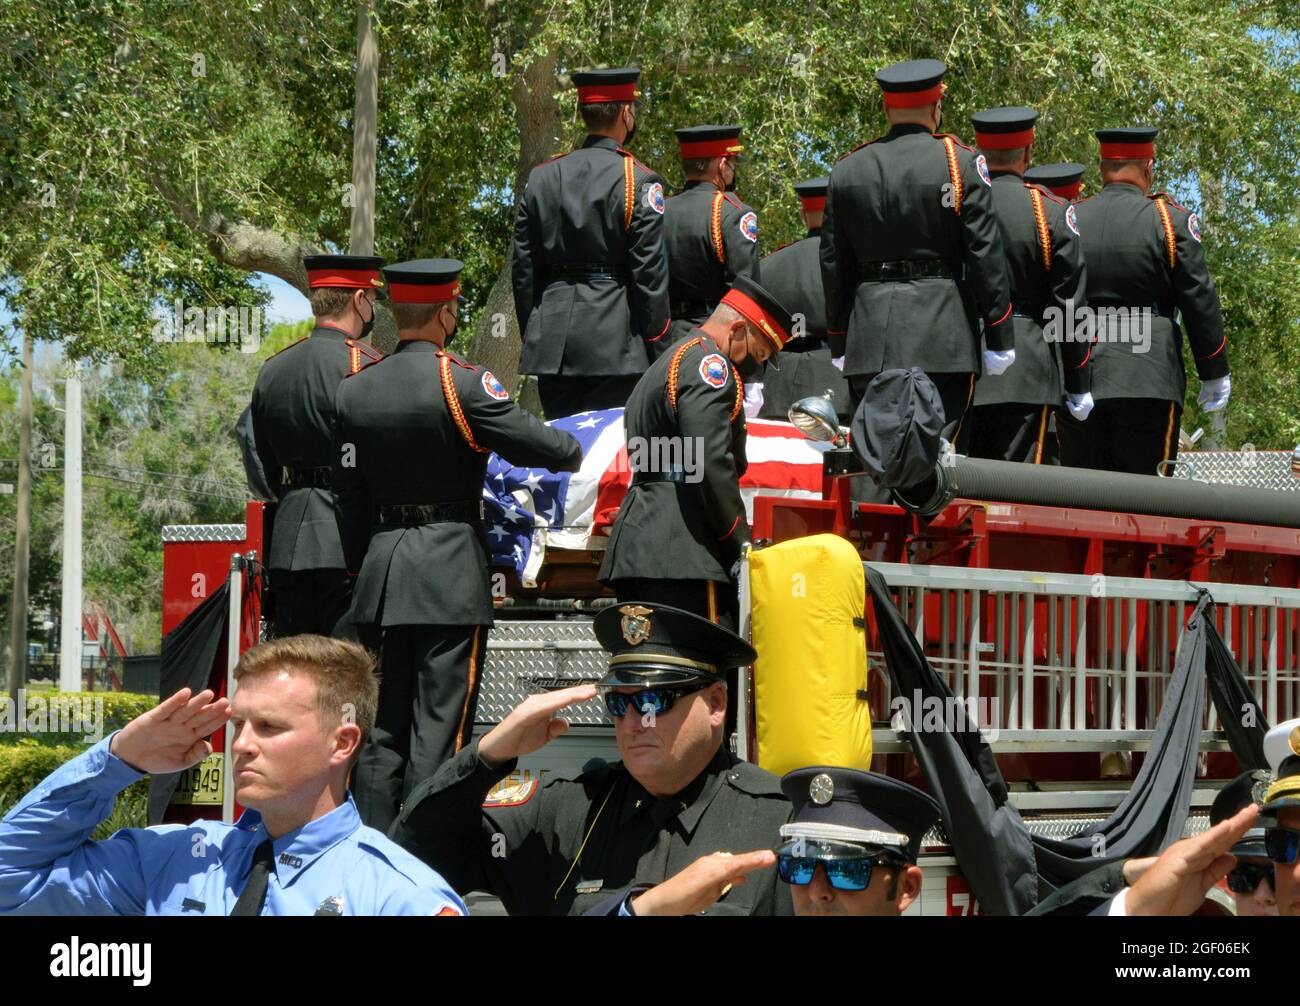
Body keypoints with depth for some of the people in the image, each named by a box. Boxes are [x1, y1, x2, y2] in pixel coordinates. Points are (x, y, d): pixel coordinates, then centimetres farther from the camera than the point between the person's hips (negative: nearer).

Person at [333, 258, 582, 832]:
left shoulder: (354, 391, 7)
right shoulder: (462, 383, -11)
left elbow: (349, 495, 11)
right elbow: (540, 446, -8)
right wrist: (577, 451, 14)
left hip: (381, 572, 6)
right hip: (450, 573, -6)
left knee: (382, 726, 11)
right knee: (438, 728, -3)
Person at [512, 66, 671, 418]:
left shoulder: (541, 177, 8)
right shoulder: (638, 181, -6)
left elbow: (523, 269, 11)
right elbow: (650, 274, -8)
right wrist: (657, 348, -2)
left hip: (551, 341, 5)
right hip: (614, 340, -5)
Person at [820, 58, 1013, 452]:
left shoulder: (848, 169, 8)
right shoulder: (960, 162, -3)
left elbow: (833, 264, 11)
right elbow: (985, 254, -5)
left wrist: (840, 344, 19)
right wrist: (999, 338, 0)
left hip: (869, 338, 3)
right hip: (942, 337, -3)